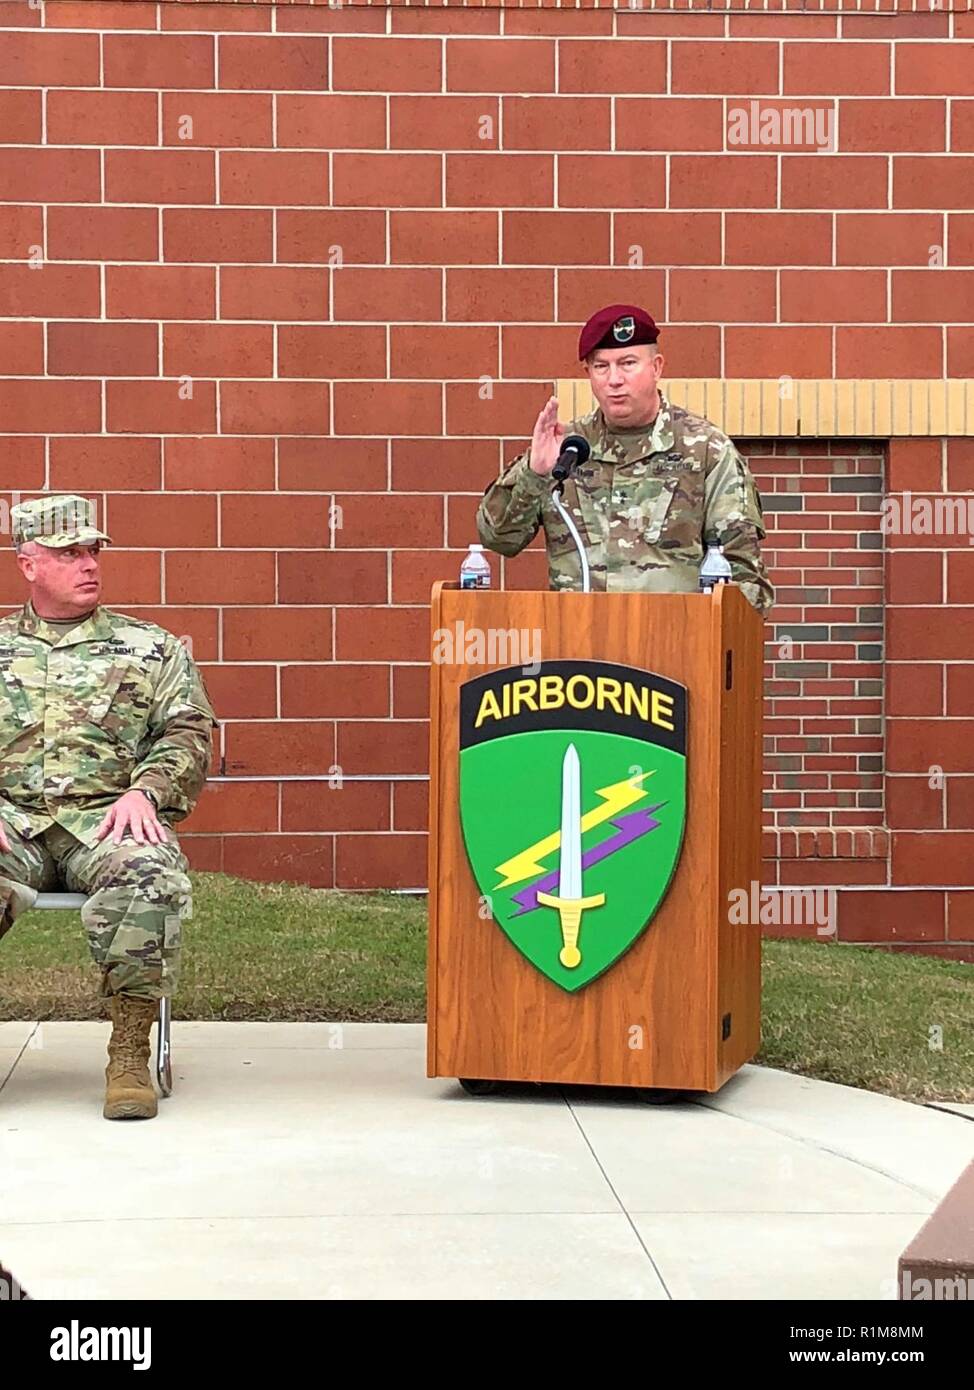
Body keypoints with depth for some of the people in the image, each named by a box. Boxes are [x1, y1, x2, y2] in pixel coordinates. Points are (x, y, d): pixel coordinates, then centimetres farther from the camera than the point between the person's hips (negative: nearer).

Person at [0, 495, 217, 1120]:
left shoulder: (152, 648, 18)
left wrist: (144, 791, -12)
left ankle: (131, 1052, -27)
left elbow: (188, 733, 8)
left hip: (108, 817, -1)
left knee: (148, 877, -37)